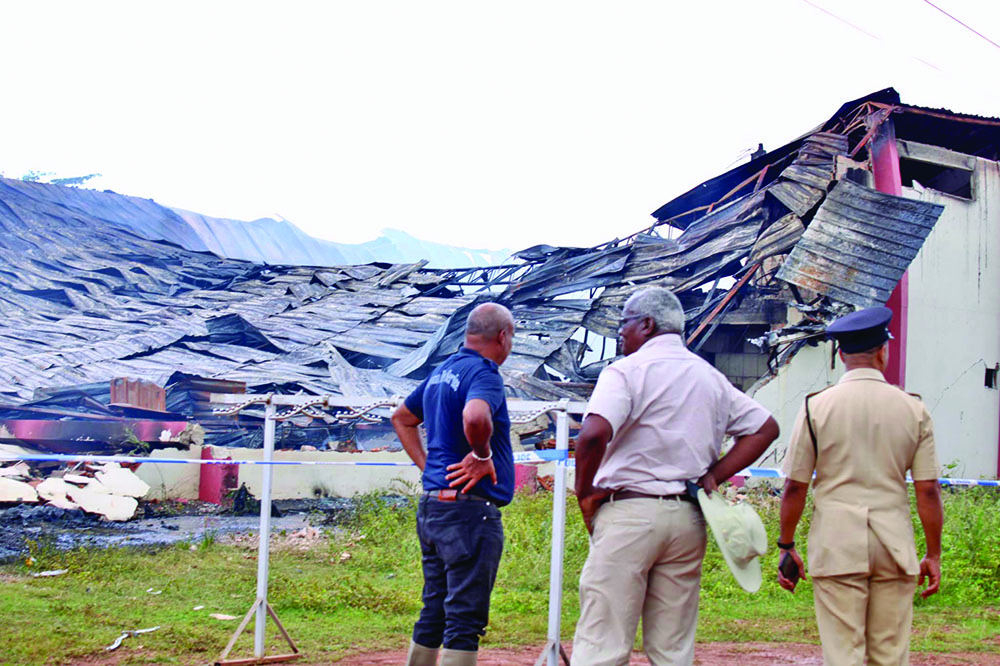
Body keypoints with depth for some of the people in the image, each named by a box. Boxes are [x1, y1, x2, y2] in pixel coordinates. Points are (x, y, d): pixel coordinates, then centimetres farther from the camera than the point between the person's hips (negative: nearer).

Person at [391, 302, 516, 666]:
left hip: (431, 506, 9)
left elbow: (401, 418, 30)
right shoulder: (484, 373, -12)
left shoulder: (441, 372, 16)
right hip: (469, 509, -9)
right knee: (465, 621, -7)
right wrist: (482, 455, -17)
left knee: (434, 614, 16)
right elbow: (475, 417, -35)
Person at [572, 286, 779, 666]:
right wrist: (714, 476, 12)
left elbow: (593, 435, -22)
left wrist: (584, 494, -8)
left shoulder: (628, 370, -6)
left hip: (629, 511, -6)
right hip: (689, 517, 6)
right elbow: (764, 428, 19)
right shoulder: (710, 377, 15)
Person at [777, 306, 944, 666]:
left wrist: (786, 546, 9)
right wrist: (933, 555, 10)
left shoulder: (817, 406, -2)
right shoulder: (913, 409, 2)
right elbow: (928, 492, 2)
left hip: (836, 543, -1)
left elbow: (794, 487, -1)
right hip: (895, 545, 2)